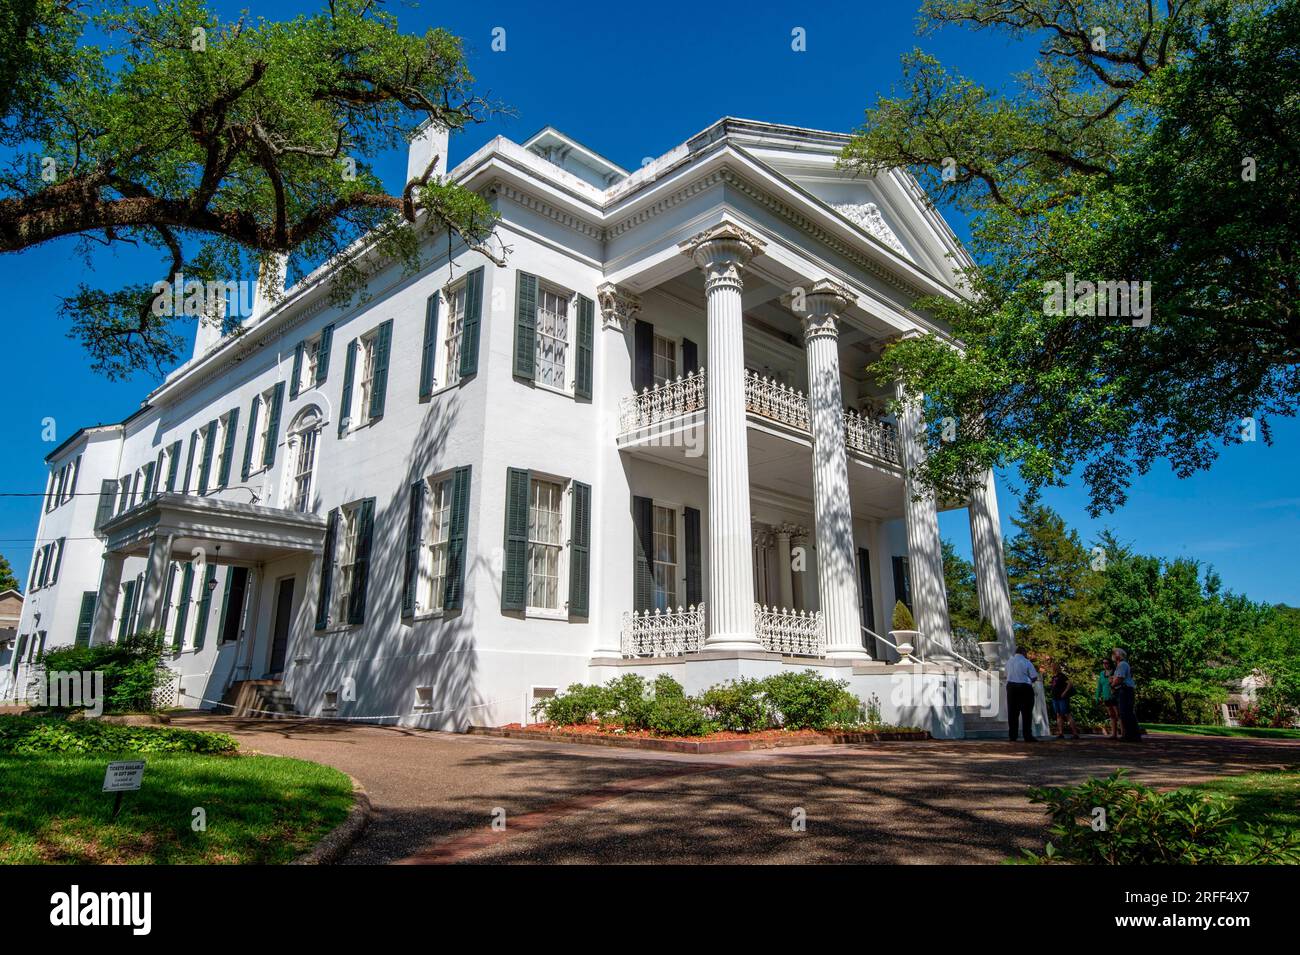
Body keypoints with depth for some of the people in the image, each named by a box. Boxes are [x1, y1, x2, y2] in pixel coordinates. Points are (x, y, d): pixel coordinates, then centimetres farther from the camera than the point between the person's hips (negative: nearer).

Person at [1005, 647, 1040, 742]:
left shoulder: (1009, 662, 8)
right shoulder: (1026, 662, -8)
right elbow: (1034, 677, -8)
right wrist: (1030, 681, 12)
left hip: (1011, 687, 5)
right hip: (1025, 688, -5)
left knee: (1012, 713, 9)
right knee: (1027, 713, 1)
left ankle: (1012, 736, 10)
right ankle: (1028, 736, -1)